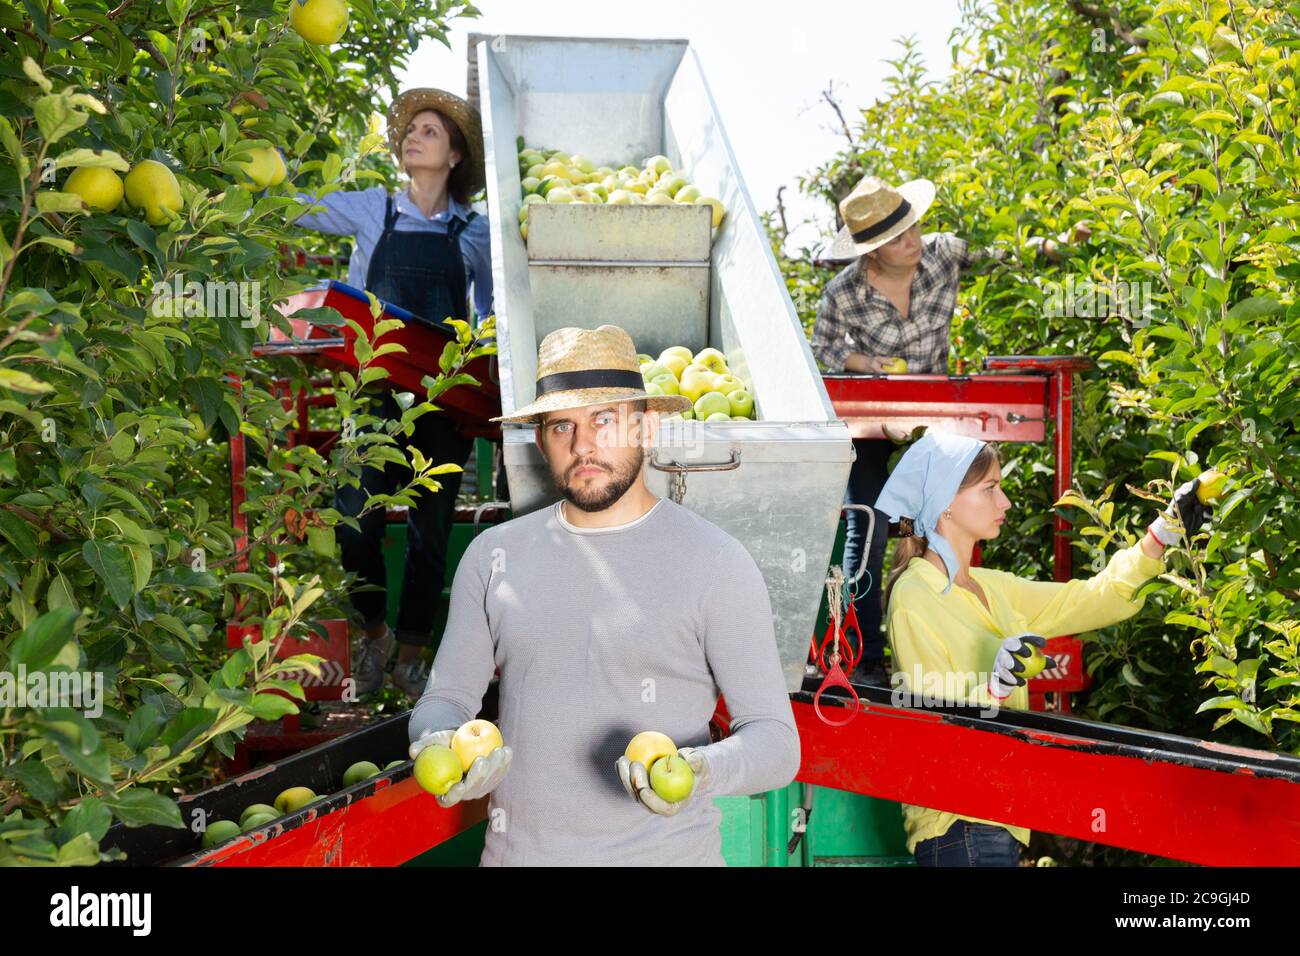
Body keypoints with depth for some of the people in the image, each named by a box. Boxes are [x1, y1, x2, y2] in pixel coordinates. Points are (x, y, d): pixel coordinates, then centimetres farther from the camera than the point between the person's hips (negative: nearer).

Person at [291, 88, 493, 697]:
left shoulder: (475, 232, 8)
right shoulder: (371, 211, 7)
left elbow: (493, 319, 14)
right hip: (377, 393, 0)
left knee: (430, 531, 5)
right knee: (356, 522, -9)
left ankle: (411, 657, 21)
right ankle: (373, 634, 18)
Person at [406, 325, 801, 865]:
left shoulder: (715, 562, -9)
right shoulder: (494, 555, 1)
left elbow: (775, 738, -10)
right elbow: (446, 697, 6)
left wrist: (704, 771, -30)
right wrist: (440, 746, -16)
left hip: (664, 851, -3)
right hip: (516, 849, 3)